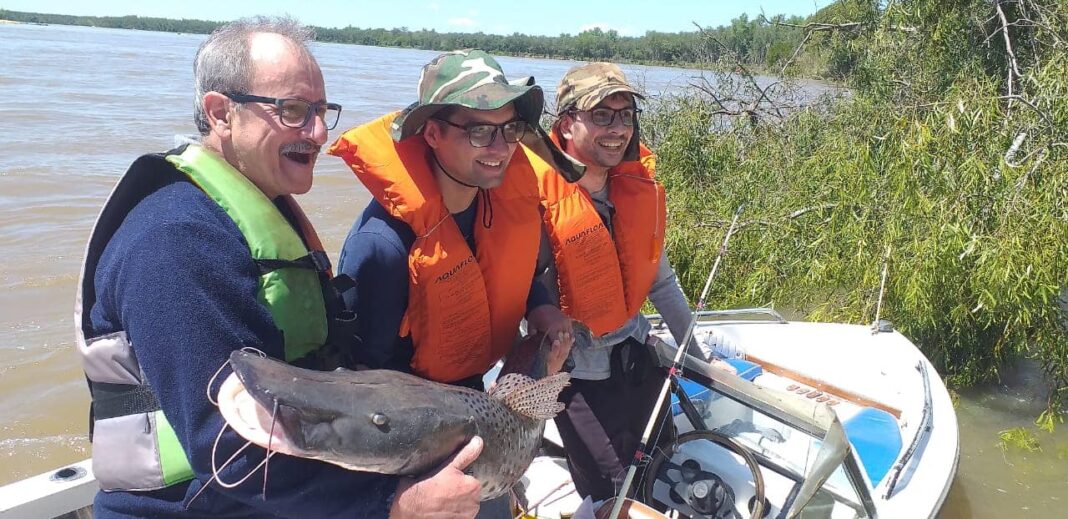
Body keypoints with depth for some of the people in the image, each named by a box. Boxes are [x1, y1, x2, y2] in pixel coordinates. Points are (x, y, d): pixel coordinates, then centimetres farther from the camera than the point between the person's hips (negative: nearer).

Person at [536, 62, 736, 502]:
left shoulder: (639, 188, -3)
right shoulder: (536, 195, -22)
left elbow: (660, 280, 8)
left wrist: (699, 357, 13)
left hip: (637, 354, 6)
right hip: (579, 371, -6)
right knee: (616, 497, 2)